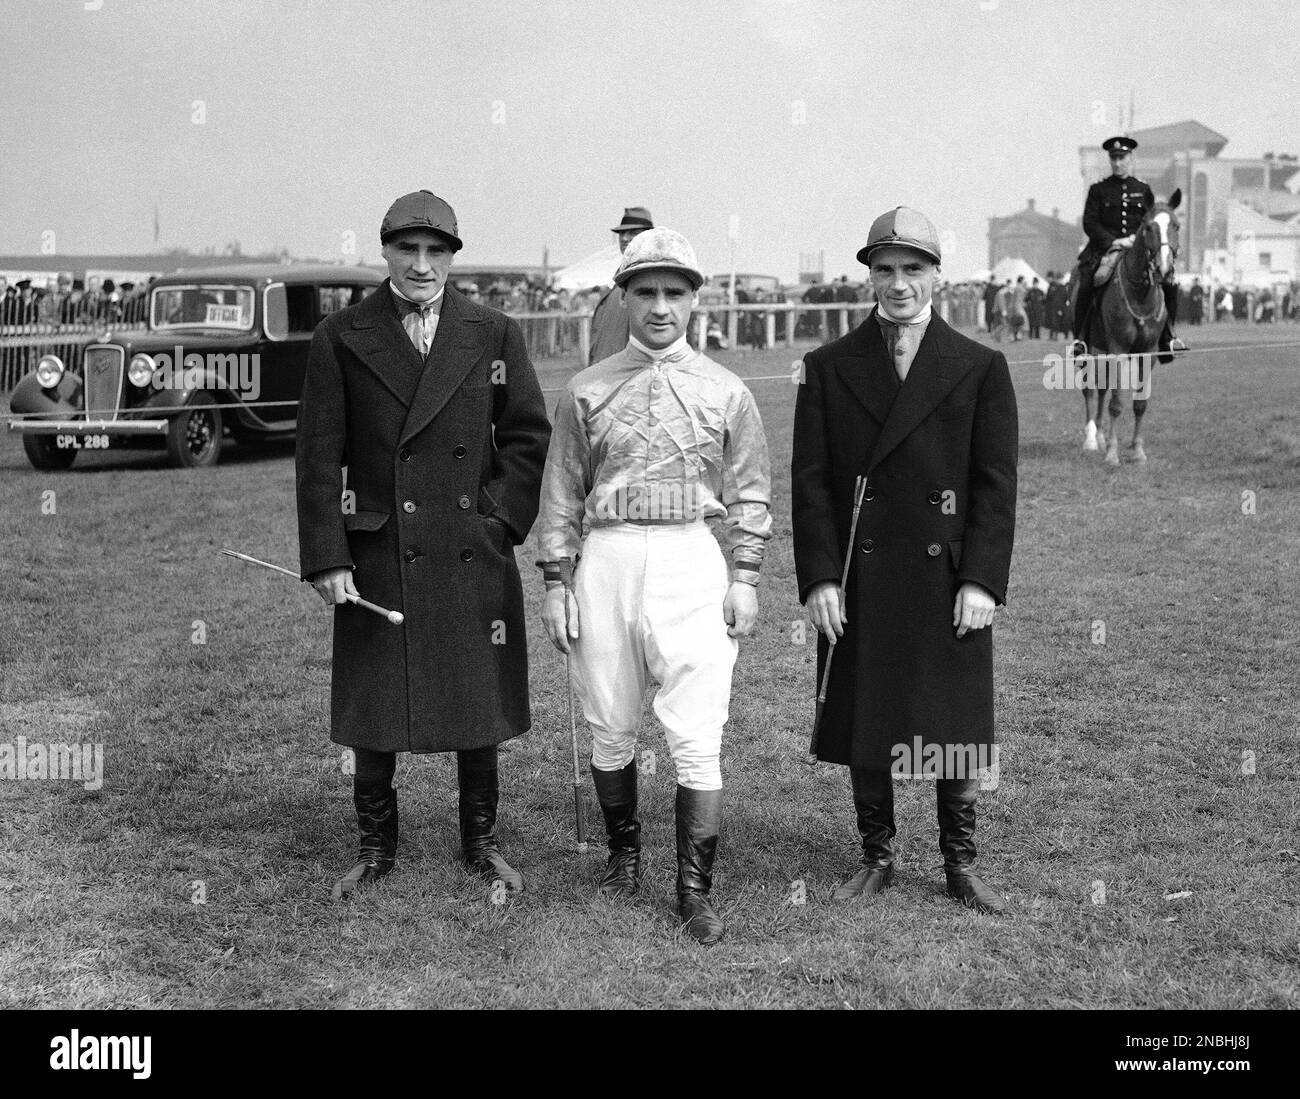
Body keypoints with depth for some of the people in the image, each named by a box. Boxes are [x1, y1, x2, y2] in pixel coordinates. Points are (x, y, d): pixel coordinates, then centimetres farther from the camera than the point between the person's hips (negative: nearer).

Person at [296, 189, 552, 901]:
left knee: (480, 709, 9)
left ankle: (481, 845, 26)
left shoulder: (494, 334, 5)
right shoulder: (340, 338, 0)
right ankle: (376, 849, 24)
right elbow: (318, 457, -2)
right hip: (380, 558, -1)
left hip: (475, 556, 1)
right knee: (374, 710, 7)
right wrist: (326, 560, -8)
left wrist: (500, 523, -2)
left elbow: (528, 436, 8)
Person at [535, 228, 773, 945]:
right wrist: (555, 583, 4)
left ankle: (694, 891, 3)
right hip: (607, 560, 1)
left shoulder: (724, 391, 7)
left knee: (697, 738, -6)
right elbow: (561, 492, 9)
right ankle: (623, 850, 32)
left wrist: (745, 577, 0)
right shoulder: (586, 391, 8)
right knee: (609, 729, 10)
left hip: (692, 562, -1)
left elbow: (749, 489, 9)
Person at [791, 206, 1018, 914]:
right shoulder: (827, 368, 6)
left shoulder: (980, 368, 4)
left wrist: (982, 581, -8)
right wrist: (818, 577, -7)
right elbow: (810, 481, 2)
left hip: (948, 582, -1)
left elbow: (995, 484, 0)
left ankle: (960, 866, 21)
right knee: (863, 726, 8)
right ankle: (876, 858, 24)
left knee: (955, 729, 6)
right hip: (857, 585, 1)